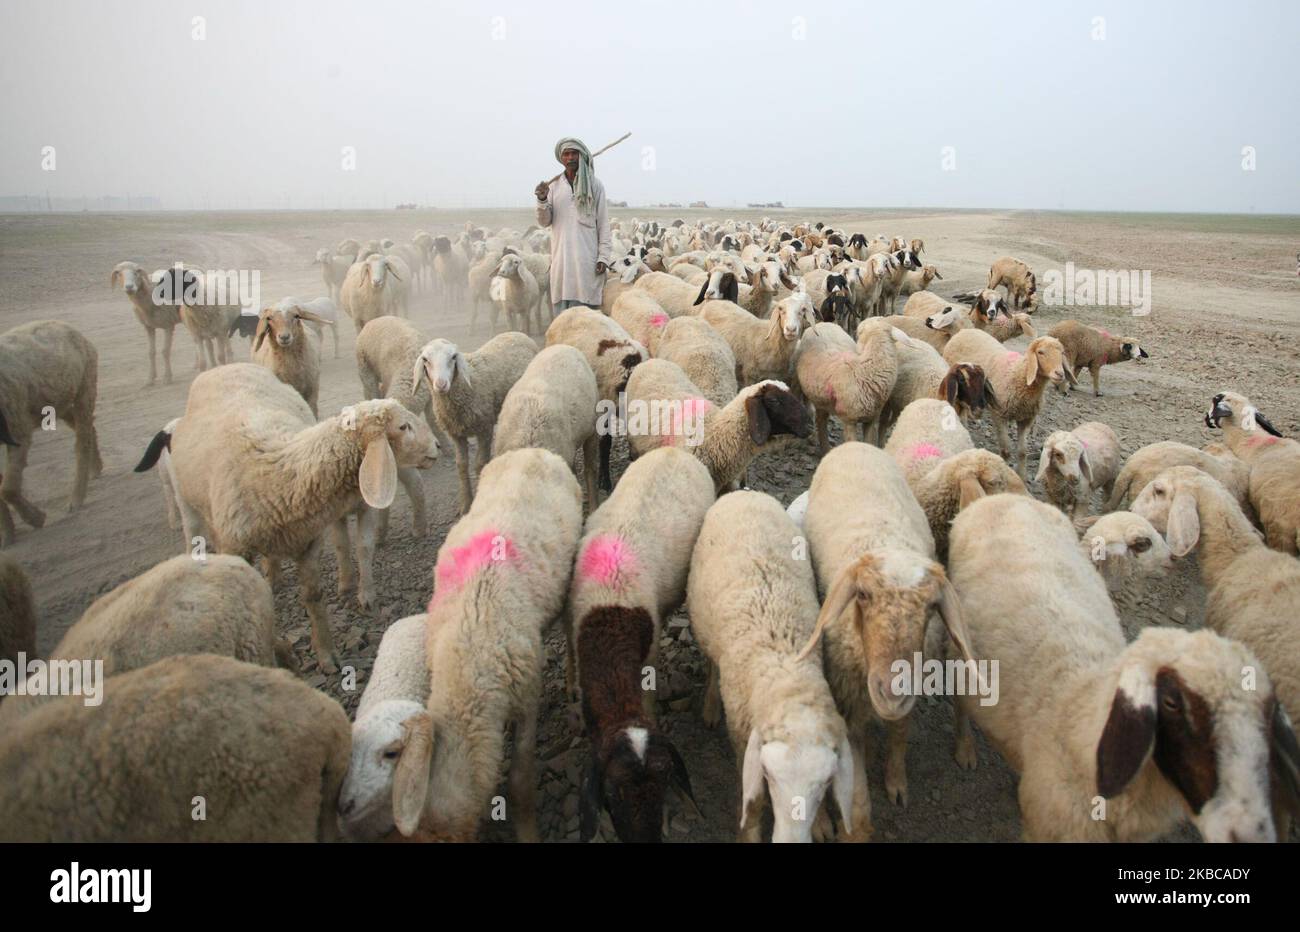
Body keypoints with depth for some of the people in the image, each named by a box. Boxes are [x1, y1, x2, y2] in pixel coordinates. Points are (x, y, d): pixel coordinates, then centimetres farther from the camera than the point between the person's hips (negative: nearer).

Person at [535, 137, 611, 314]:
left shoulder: (594, 185, 5)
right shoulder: (554, 185, 11)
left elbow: (603, 223, 3)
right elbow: (544, 222, 8)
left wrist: (603, 256, -4)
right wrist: (542, 200, -11)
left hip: (587, 259, -2)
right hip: (561, 258, 2)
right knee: (561, 312, 2)